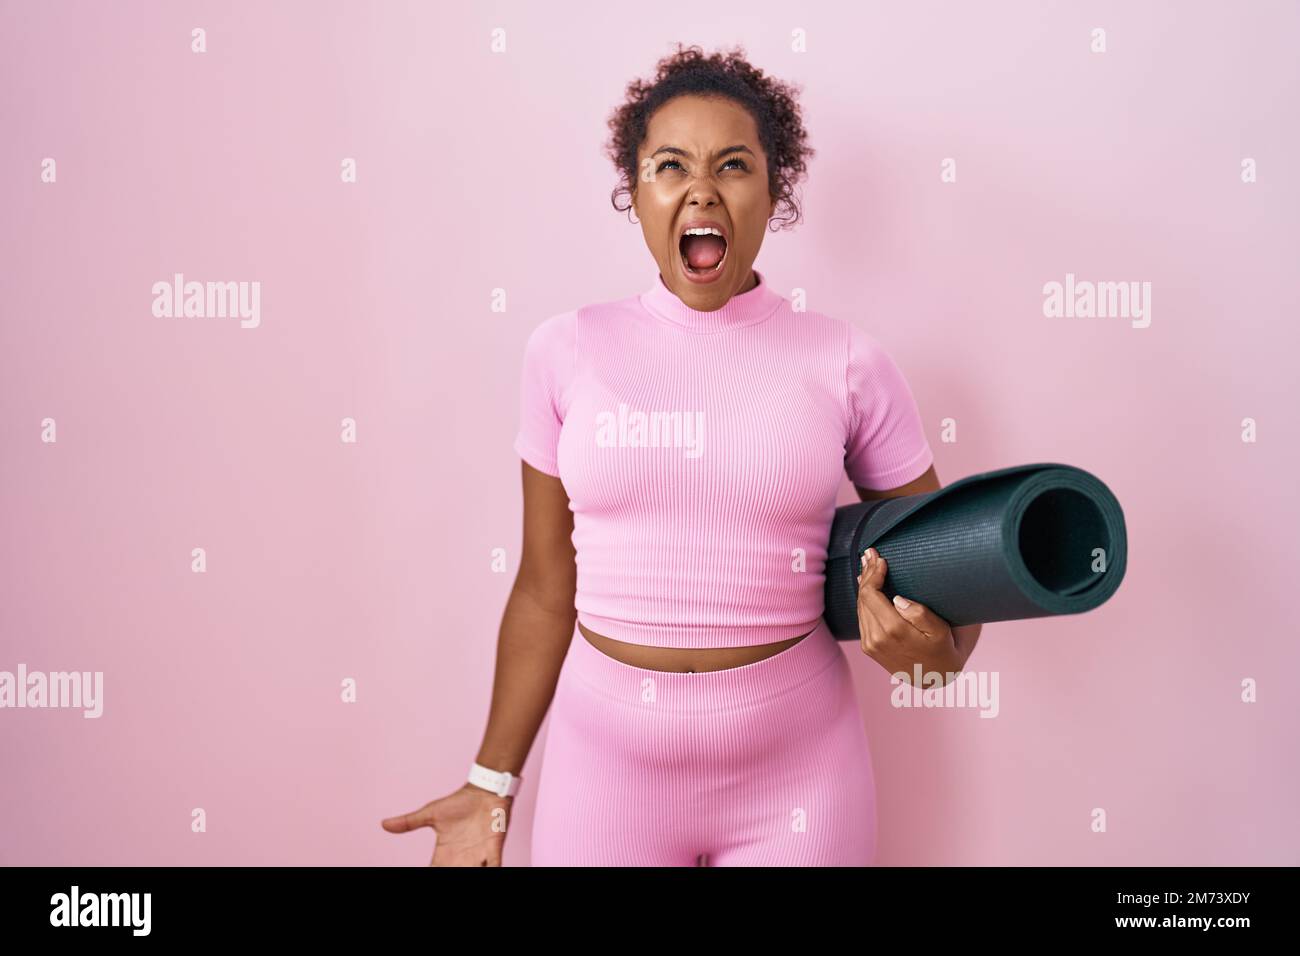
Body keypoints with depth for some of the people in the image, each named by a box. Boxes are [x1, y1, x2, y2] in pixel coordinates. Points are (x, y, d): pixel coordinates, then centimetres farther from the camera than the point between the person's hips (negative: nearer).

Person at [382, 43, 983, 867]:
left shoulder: (847, 363, -5)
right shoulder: (567, 351, -3)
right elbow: (545, 591, 3)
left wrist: (931, 643, -19)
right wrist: (494, 781, 6)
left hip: (795, 768, 0)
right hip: (607, 758, 1)